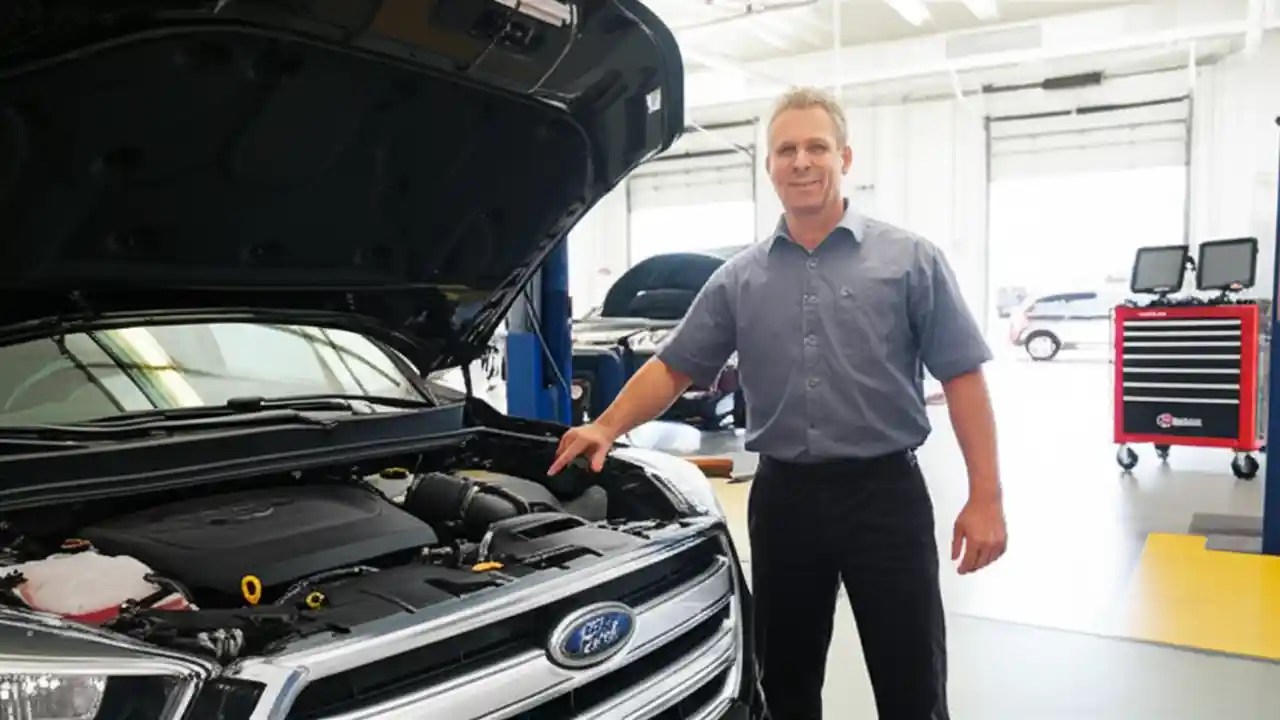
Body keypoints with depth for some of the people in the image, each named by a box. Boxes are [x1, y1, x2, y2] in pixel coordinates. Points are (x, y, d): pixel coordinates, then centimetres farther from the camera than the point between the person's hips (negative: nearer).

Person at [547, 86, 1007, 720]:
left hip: (884, 491, -2)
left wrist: (985, 497, -10)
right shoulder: (739, 278, 7)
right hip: (781, 496, 3)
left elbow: (962, 377, -3)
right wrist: (608, 427, -4)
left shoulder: (909, 260, -1)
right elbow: (674, 366, 9)